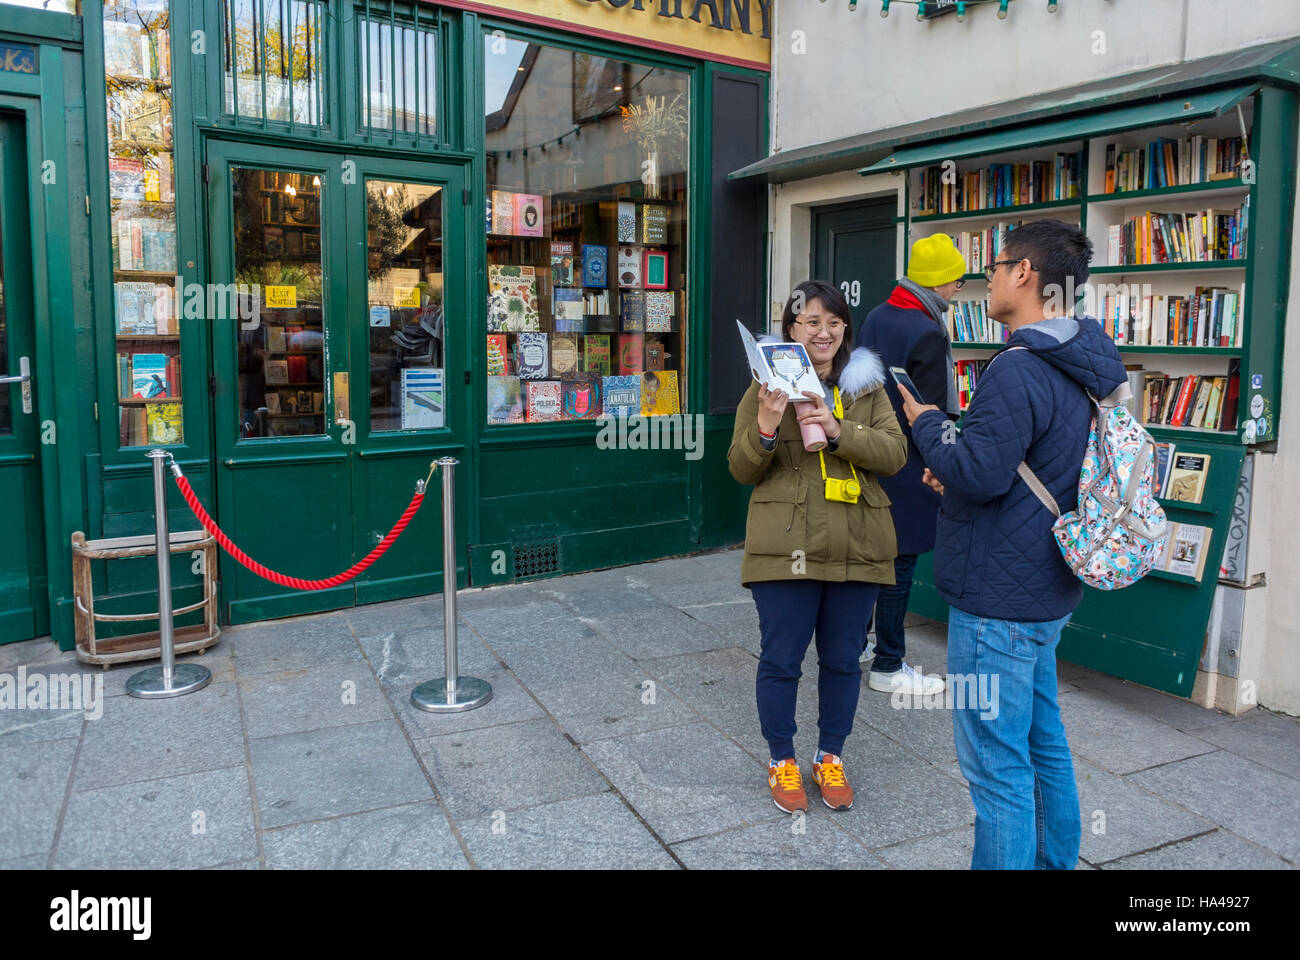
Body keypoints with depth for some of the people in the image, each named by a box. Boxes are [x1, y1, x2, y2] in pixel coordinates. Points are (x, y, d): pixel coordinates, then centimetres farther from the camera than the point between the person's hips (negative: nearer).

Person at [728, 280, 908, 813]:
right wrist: (765, 428, -20)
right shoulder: (767, 387, 2)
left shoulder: (867, 386, 8)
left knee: (843, 659, 13)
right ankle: (781, 760, 26)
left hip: (857, 549, 3)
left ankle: (830, 757, 33)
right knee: (781, 660, 6)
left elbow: (894, 454, -3)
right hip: (786, 549, -2)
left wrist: (838, 430, -19)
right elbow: (742, 470, 0)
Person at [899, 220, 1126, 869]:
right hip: (1045, 594, 11)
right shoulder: (1086, 369, 11)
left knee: (997, 767, 0)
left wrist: (926, 422, -7)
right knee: (1043, 744, 23)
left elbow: (978, 474, -23)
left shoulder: (1020, 370, -21)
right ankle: (1053, 862, 39)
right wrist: (957, 468, 8)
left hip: (997, 598, -10)